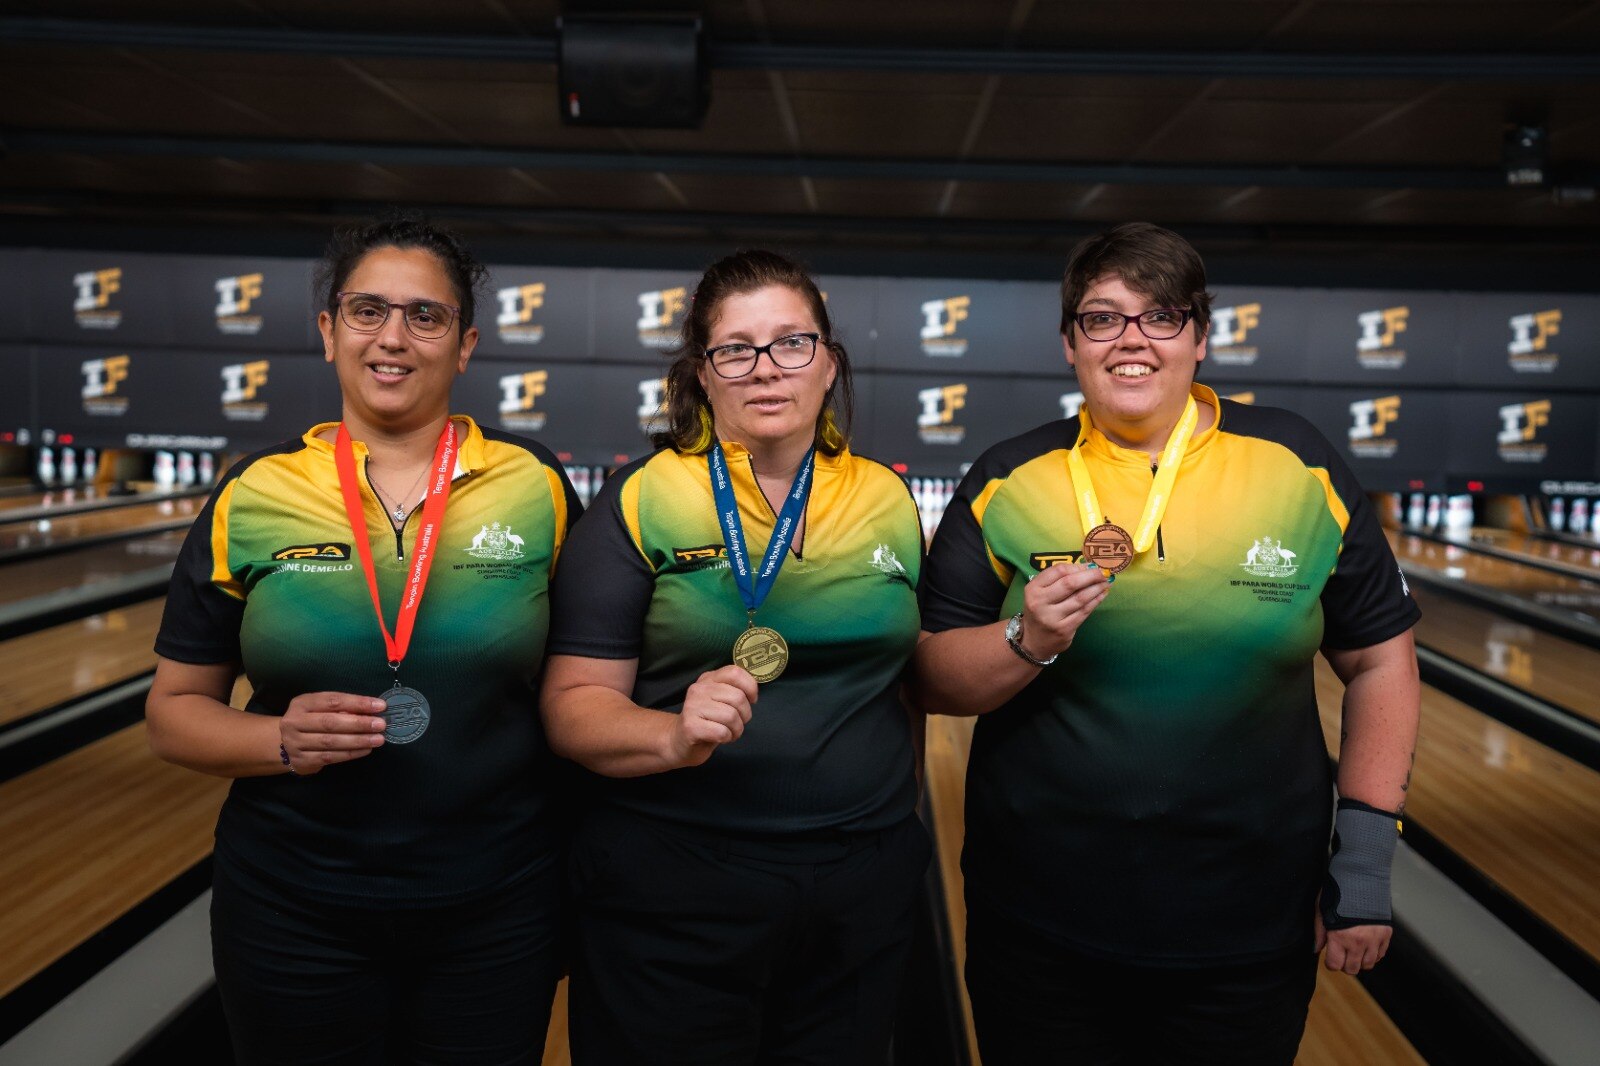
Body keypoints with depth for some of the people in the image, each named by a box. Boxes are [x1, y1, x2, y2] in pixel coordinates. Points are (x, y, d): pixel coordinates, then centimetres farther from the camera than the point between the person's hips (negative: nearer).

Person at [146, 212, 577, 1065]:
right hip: (292, 916, 1)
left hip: (496, 913, 0)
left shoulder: (536, 486, -4)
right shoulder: (254, 497, -3)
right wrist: (283, 740, -17)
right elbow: (175, 711, 3)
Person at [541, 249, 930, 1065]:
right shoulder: (641, 502, -6)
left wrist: (903, 813, 13)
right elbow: (574, 706, -8)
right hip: (672, 895, -3)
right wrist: (674, 737, -26)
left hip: (864, 893, 4)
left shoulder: (889, 502, 5)